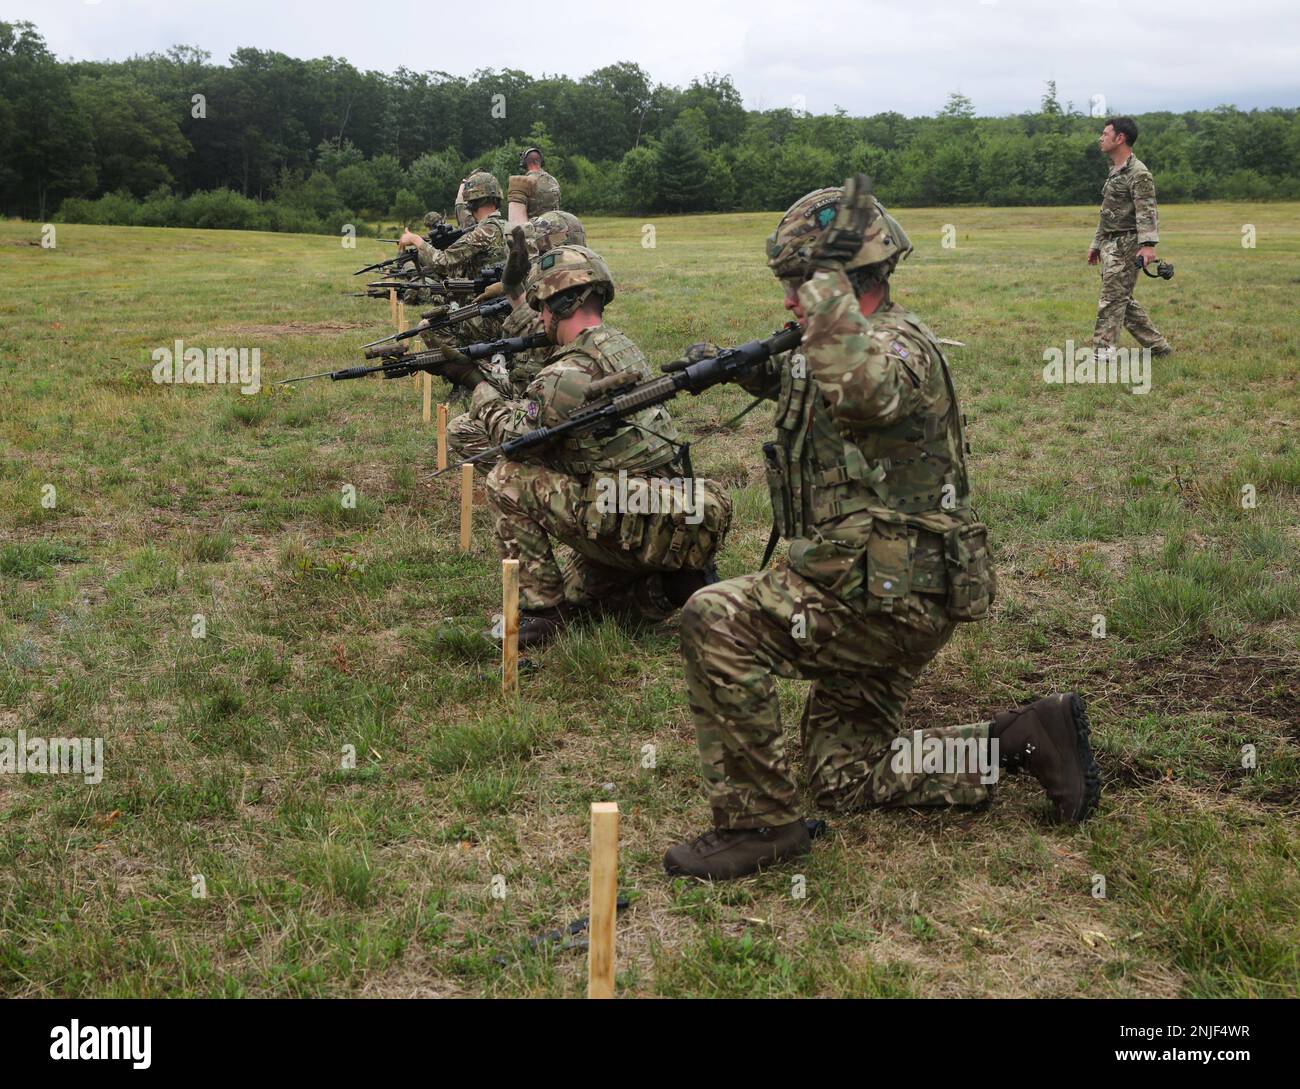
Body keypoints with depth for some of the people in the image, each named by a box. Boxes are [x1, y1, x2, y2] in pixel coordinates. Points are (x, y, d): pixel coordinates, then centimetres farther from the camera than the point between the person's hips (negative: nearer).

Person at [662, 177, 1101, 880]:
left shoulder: (900, 345, -17)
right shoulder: (851, 346, 13)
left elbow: (863, 390, -44)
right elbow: (798, 382, 36)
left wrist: (828, 281, -33)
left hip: (886, 600, -11)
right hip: (885, 601, 11)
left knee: (717, 620, -23)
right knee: (843, 777, 16)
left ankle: (758, 821, -13)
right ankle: (1021, 743, 15)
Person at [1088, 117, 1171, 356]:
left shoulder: (1138, 173, -12)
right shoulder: (1114, 171, 18)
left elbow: (1147, 211, -21)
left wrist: (1148, 244, -31)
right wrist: (1096, 244, 26)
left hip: (1126, 245, -10)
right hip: (1111, 245, 10)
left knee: (1112, 300, -9)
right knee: (1123, 300, 12)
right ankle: (1157, 345, 19)